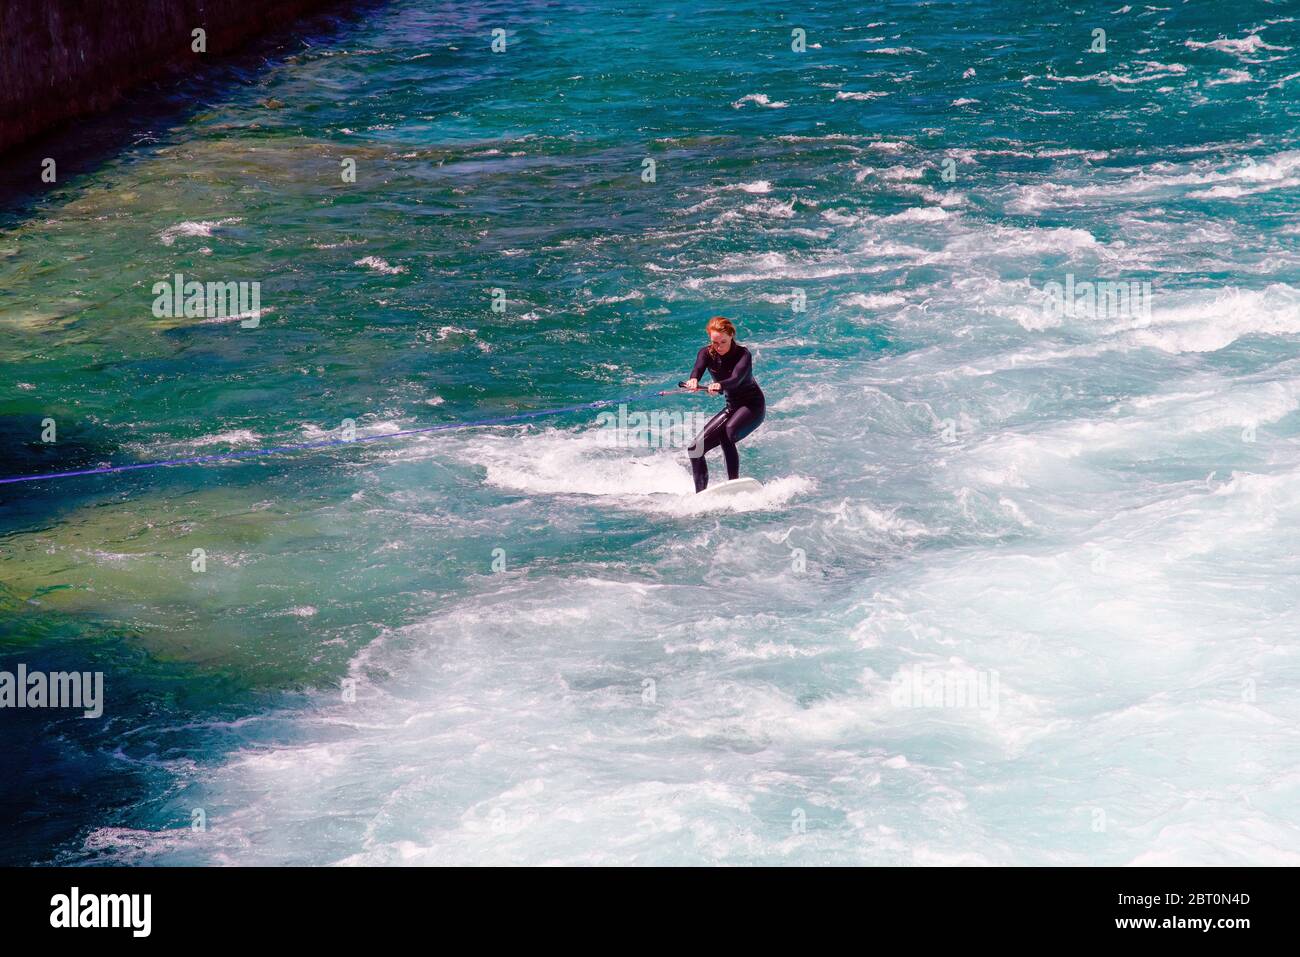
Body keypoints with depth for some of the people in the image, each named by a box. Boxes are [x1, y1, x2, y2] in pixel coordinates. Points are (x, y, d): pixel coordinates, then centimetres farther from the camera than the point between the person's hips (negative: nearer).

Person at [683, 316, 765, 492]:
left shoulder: (743, 354, -20)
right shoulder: (707, 353, -6)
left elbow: (736, 379, -38)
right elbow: (698, 369, -27)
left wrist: (720, 385, -60)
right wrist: (693, 381, -51)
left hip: (753, 405, -6)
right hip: (732, 406, 6)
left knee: (727, 434, -36)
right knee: (695, 449, -3)